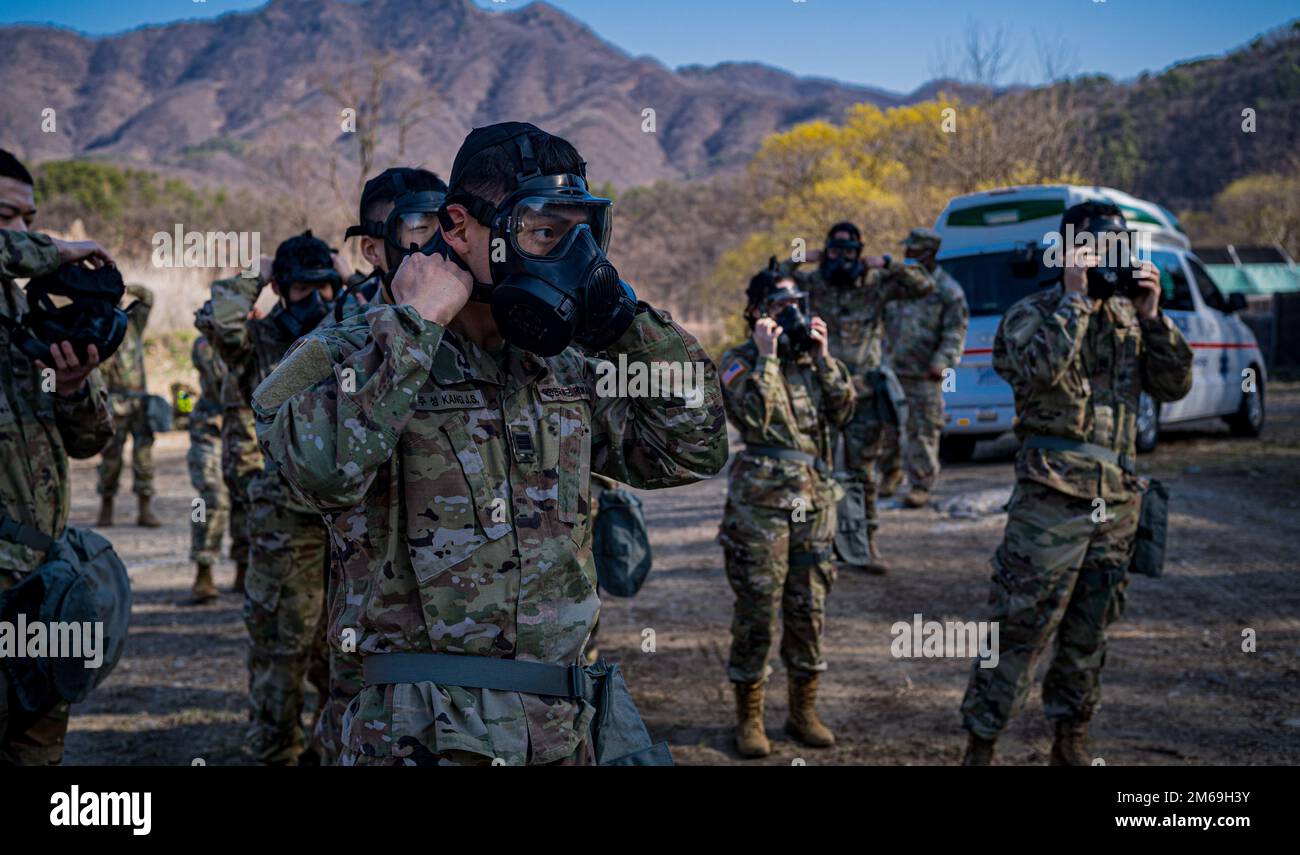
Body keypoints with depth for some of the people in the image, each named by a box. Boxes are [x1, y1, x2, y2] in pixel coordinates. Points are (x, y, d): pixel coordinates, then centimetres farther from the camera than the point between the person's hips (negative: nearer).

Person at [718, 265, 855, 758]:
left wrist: (823, 358, -4)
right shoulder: (740, 362, -2)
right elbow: (753, 418, -18)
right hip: (760, 503, -5)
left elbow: (843, 412, 2)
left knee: (809, 611, 9)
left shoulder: (810, 357, 12)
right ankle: (748, 719, 9)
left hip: (814, 501, 5)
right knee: (757, 613, -1)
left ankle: (803, 712, 21)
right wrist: (766, 357, -16)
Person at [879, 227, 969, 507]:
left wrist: (940, 362, -17)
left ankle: (921, 486, 3)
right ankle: (890, 472, 31)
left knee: (923, 432, -4)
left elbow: (956, 331, -7)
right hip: (889, 369, 5)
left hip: (923, 374, -5)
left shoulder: (948, 290, -4)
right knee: (885, 425, 10)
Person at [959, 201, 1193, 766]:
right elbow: (1041, 369, -24)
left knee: (1089, 632, 13)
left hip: (1118, 500, 6)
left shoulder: (1129, 316, 13)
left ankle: (1071, 744, 25)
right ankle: (980, 744, 2)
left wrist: (1152, 315, -3)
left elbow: (1175, 385, 6)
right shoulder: (1032, 314, -3)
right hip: (1052, 494, -6)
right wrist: (1075, 298, -17)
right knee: (1019, 628, -6)